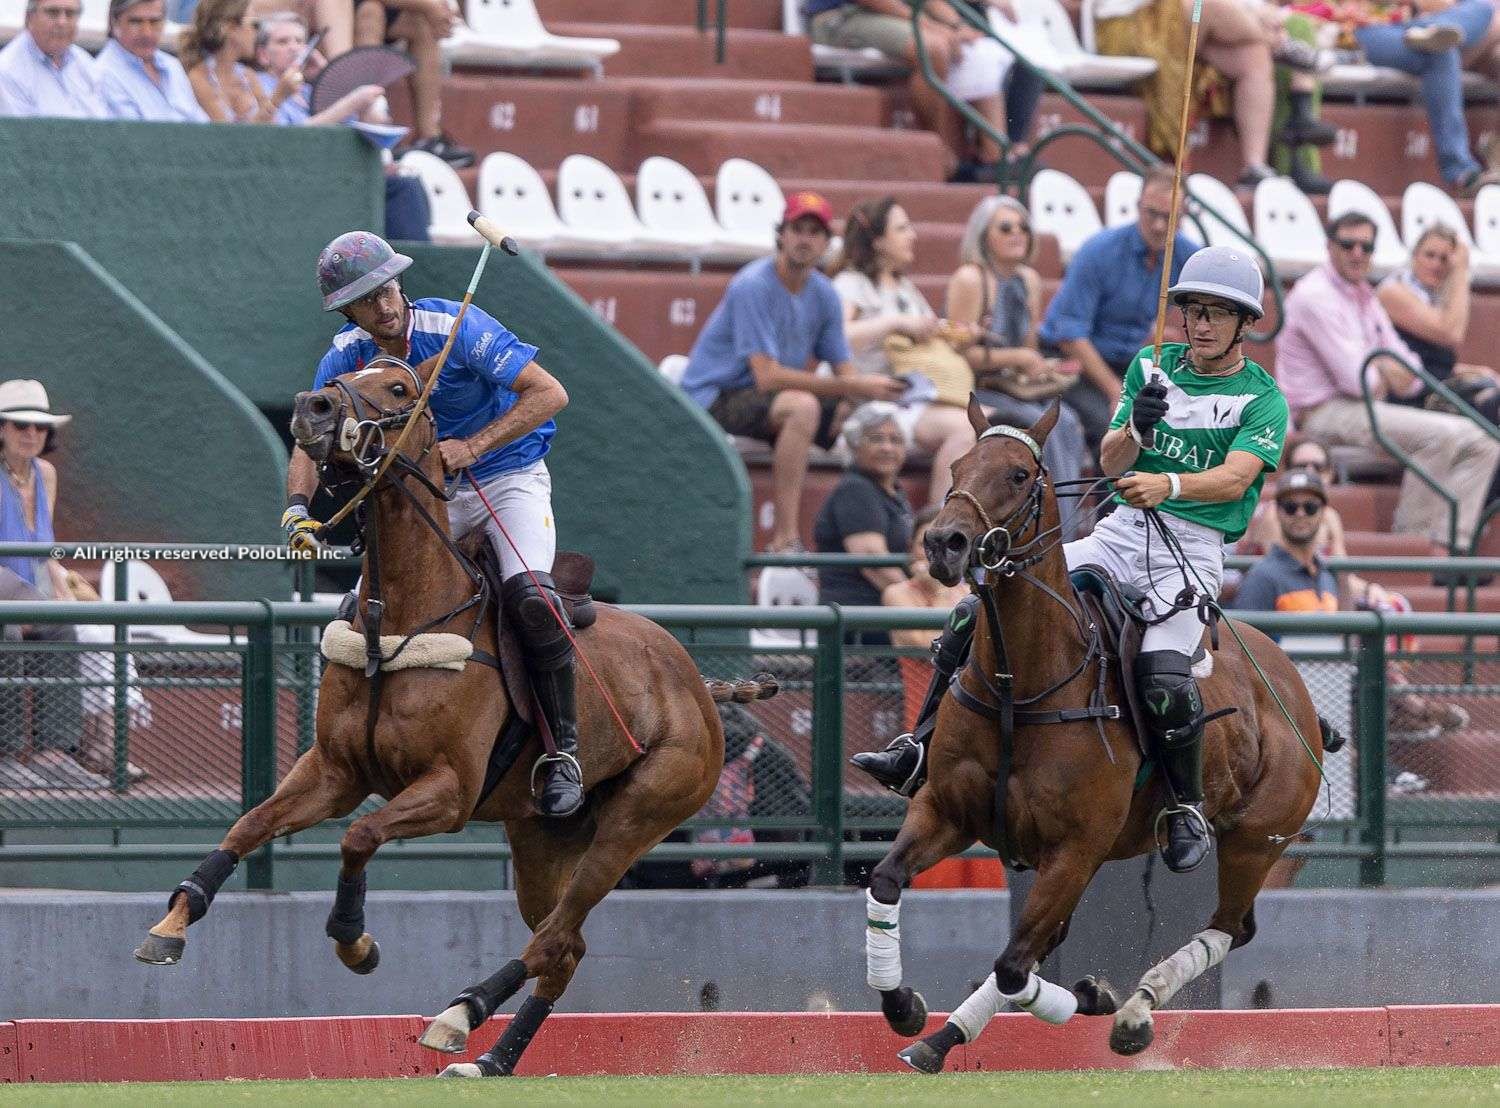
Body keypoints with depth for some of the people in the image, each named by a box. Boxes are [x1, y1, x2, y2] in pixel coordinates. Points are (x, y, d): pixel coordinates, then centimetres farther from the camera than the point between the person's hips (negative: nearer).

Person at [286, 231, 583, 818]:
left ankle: (563, 749, -17)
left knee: (529, 596, -29)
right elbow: (309, 444, -6)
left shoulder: (457, 327, -21)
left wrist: (472, 447, -34)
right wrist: (298, 505, -28)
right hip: (430, 494, 5)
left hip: (510, 478, -5)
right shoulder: (346, 357, -6)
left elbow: (549, 393, -25)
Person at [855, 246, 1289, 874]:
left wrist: (1170, 484, -36)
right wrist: (1136, 429, -16)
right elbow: (1110, 462, 6)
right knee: (978, 617, -9)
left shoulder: (1262, 399, -2)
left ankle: (1187, 810, -6)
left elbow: (1235, 477, -18)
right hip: (1122, 532, 5)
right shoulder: (1153, 367, 13)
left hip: (1194, 546, -5)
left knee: (1164, 682, -29)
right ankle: (919, 755, -2)